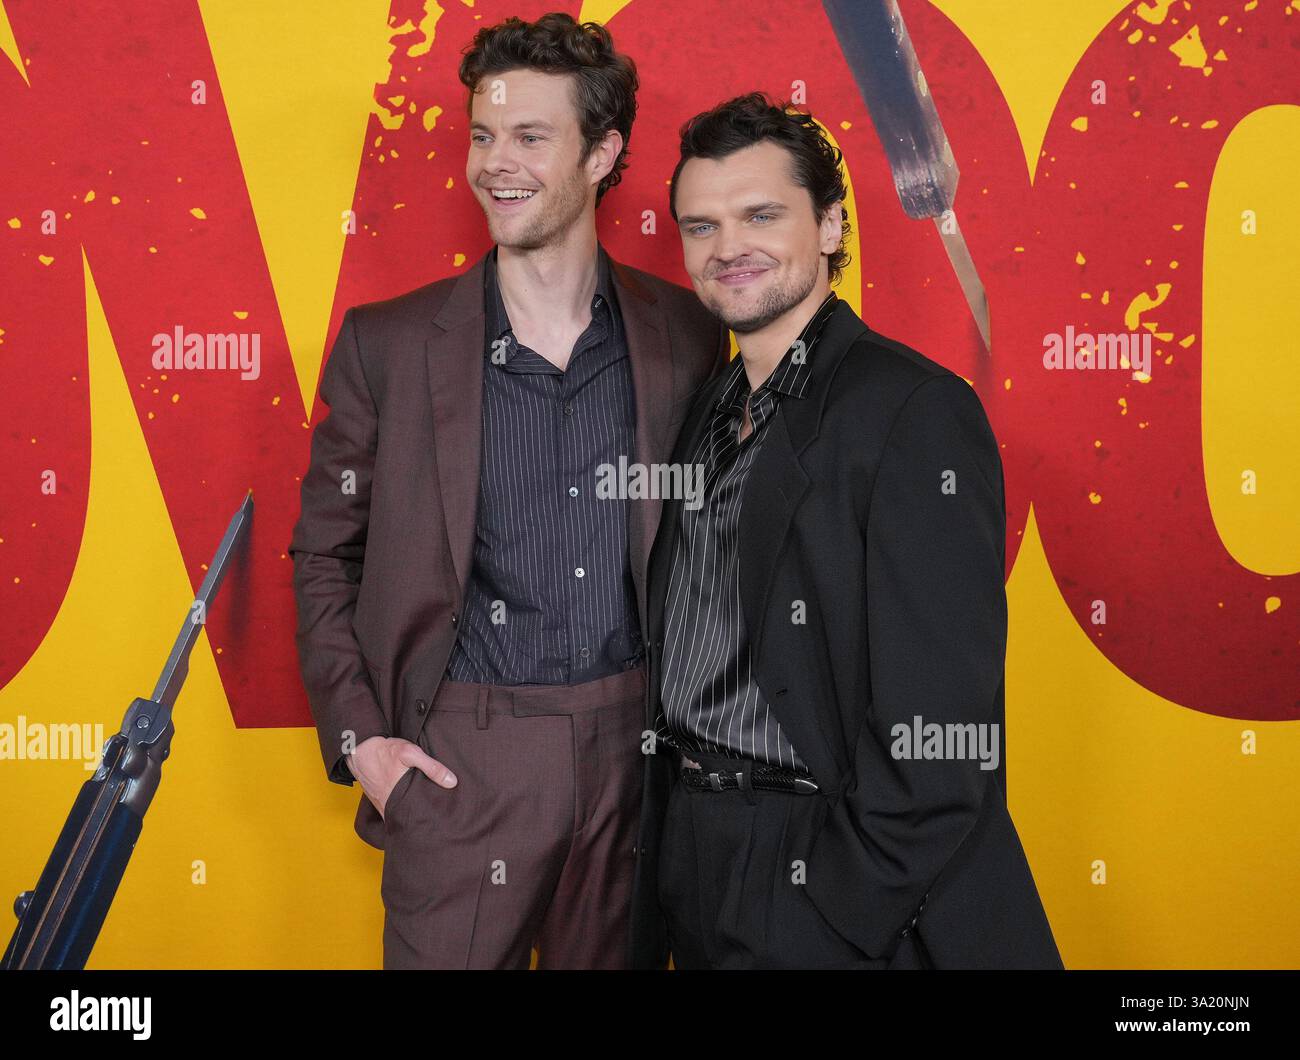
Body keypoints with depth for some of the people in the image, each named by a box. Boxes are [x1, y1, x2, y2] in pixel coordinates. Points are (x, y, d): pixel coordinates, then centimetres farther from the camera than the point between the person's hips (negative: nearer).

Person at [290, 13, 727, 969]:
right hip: (461, 761, -1)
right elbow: (325, 555, 4)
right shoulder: (389, 343, -2)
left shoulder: (686, 333, 2)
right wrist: (358, 738, -4)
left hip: (633, 749, 2)